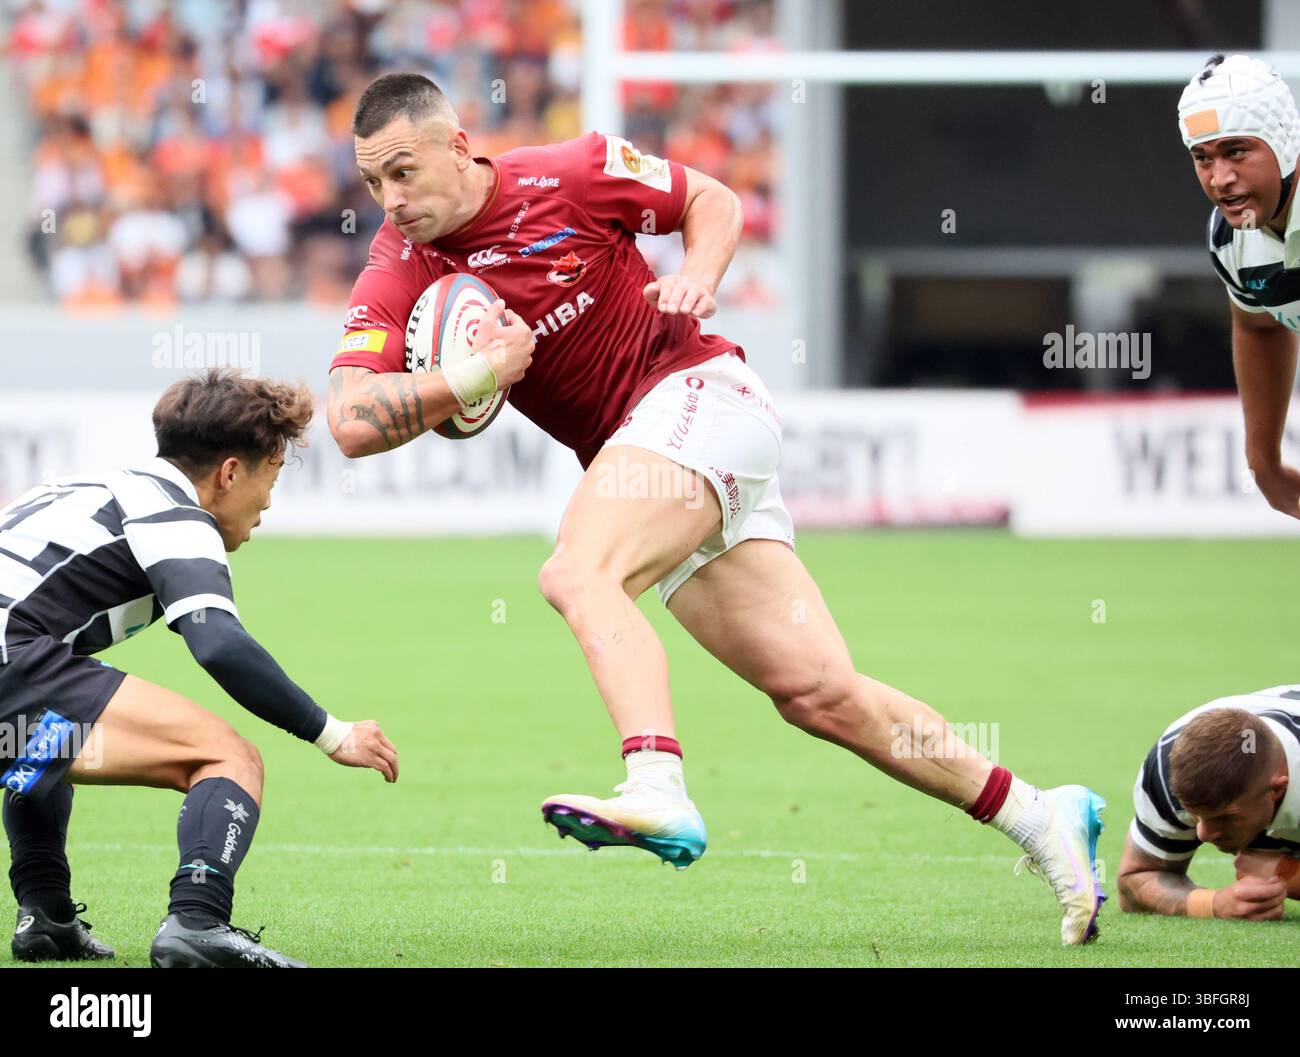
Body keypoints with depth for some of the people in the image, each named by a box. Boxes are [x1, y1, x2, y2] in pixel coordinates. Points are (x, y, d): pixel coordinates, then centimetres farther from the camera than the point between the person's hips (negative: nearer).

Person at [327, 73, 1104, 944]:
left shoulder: (569, 177, -6)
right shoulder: (399, 279, 2)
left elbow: (713, 200, 9)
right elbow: (352, 423, -11)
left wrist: (698, 279, -10)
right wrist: (473, 381, -21)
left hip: (699, 392, -5)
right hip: (635, 461, 5)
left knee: (579, 575, -31)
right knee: (822, 695, -1)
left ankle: (658, 789, -49)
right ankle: (1040, 818, 8)